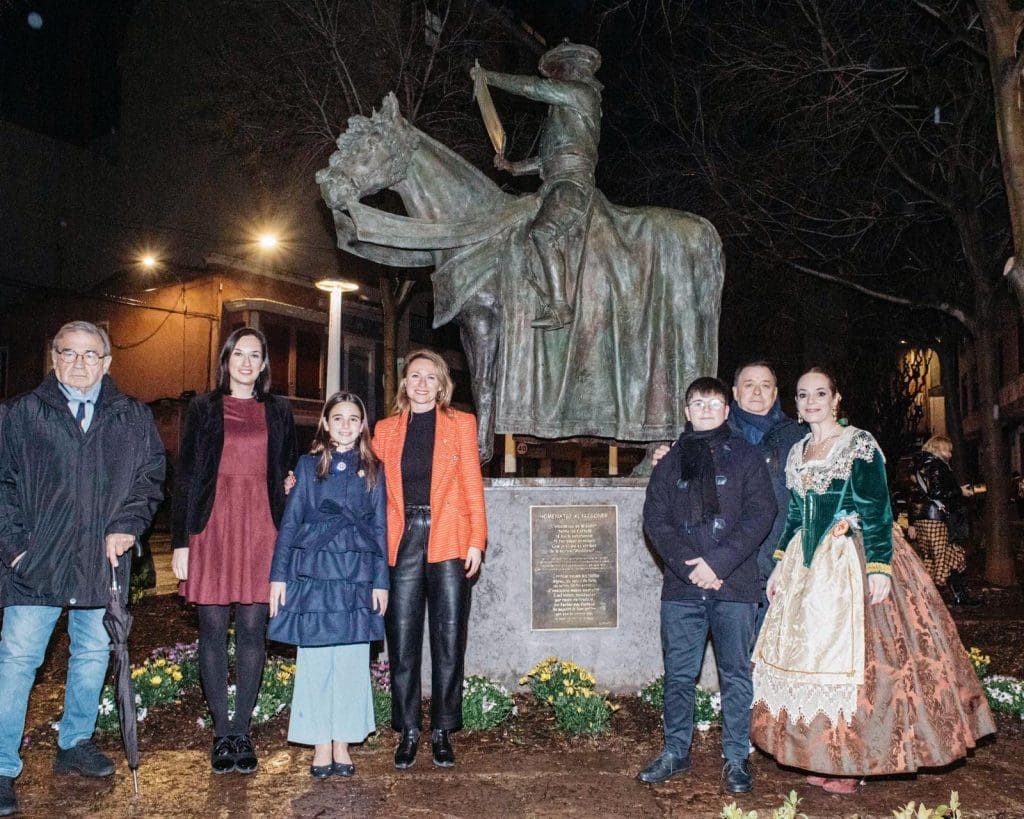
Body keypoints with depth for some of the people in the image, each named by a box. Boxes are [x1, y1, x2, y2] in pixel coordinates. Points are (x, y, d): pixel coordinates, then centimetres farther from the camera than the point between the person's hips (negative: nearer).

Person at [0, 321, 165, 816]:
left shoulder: (133, 418, 6)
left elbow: (150, 477, 6)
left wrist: (126, 526, -8)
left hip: (102, 562, 3)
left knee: (93, 655, 13)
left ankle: (74, 744, 32)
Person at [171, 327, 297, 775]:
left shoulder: (278, 412, 11)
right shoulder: (204, 408, 6)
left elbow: (288, 474, 15)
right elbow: (185, 476, 4)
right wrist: (181, 540, -2)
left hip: (261, 528, 1)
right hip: (212, 527, -1)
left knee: (252, 630, 2)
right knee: (213, 629, 3)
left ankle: (242, 731, 13)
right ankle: (221, 731, 14)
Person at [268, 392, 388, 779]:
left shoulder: (373, 469, 9)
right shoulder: (309, 465, 6)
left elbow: (380, 527, 8)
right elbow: (290, 522, 5)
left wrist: (381, 581, 3)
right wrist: (279, 575, -1)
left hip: (357, 576, 1)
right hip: (313, 573, -1)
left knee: (352, 660, 4)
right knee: (315, 659, 3)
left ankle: (342, 744, 16)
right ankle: (321, 747, 14)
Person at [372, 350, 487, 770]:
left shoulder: (461, 424, 7)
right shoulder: (386, 429, 13)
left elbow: (473, 487, 2)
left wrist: (476, 541, -5)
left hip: (448, 540, -1)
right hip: (402, 541, 1)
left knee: (448, 640, 3)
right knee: (402, 641, 4)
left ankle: (442, 731, 15)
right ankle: (408, 731, 16)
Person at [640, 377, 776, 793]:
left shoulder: (746, 457, 4)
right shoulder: (670, 462, 12)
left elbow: (760, 514, -5)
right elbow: (655, 519, 5)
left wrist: (717, 562, -13)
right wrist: (688, 566, -9)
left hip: (735, 584, -2)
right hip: (681, 586, 2)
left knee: (735, 675, 5)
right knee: (678, 674, 8)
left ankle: (736, 758, 17)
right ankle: (675, 751, 22)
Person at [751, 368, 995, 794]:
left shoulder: (860, 444, -6)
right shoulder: (797, 452, 13)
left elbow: (877, 509, -12)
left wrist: (879, 565, -20)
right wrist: (780, 563, 13)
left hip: (851, 559, -6)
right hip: (808, 565, 7)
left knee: (851, 651, -5)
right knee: (806, 649, 6)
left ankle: (851, 763, 6)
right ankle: (822, 756, 17)